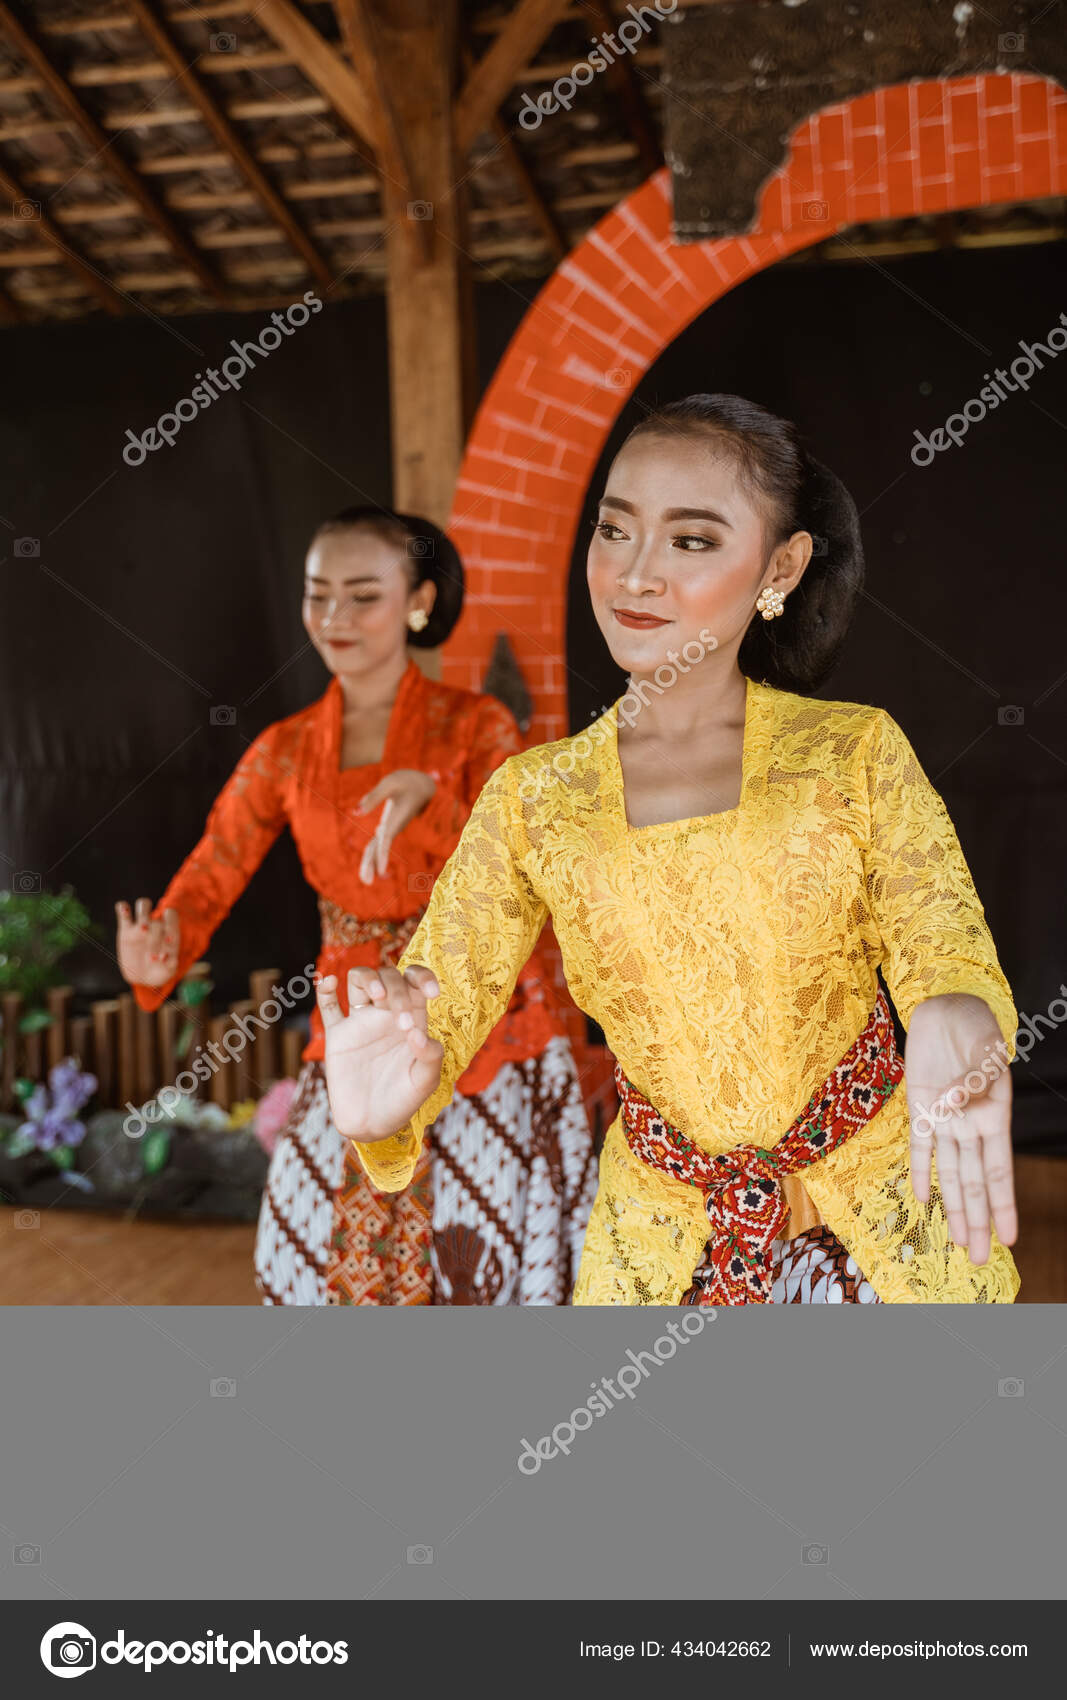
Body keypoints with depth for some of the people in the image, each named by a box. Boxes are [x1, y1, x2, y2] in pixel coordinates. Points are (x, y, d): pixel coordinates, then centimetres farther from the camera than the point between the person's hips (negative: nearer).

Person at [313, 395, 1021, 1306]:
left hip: (884, 1221, 0)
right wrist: (380, 1111, -33)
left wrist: (954, 1017, -42)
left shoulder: (857, 751, -8)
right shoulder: (533, 795, -5)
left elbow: (941, 946, -16)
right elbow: (440, 1001, -9)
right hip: (662, 1243, 1)